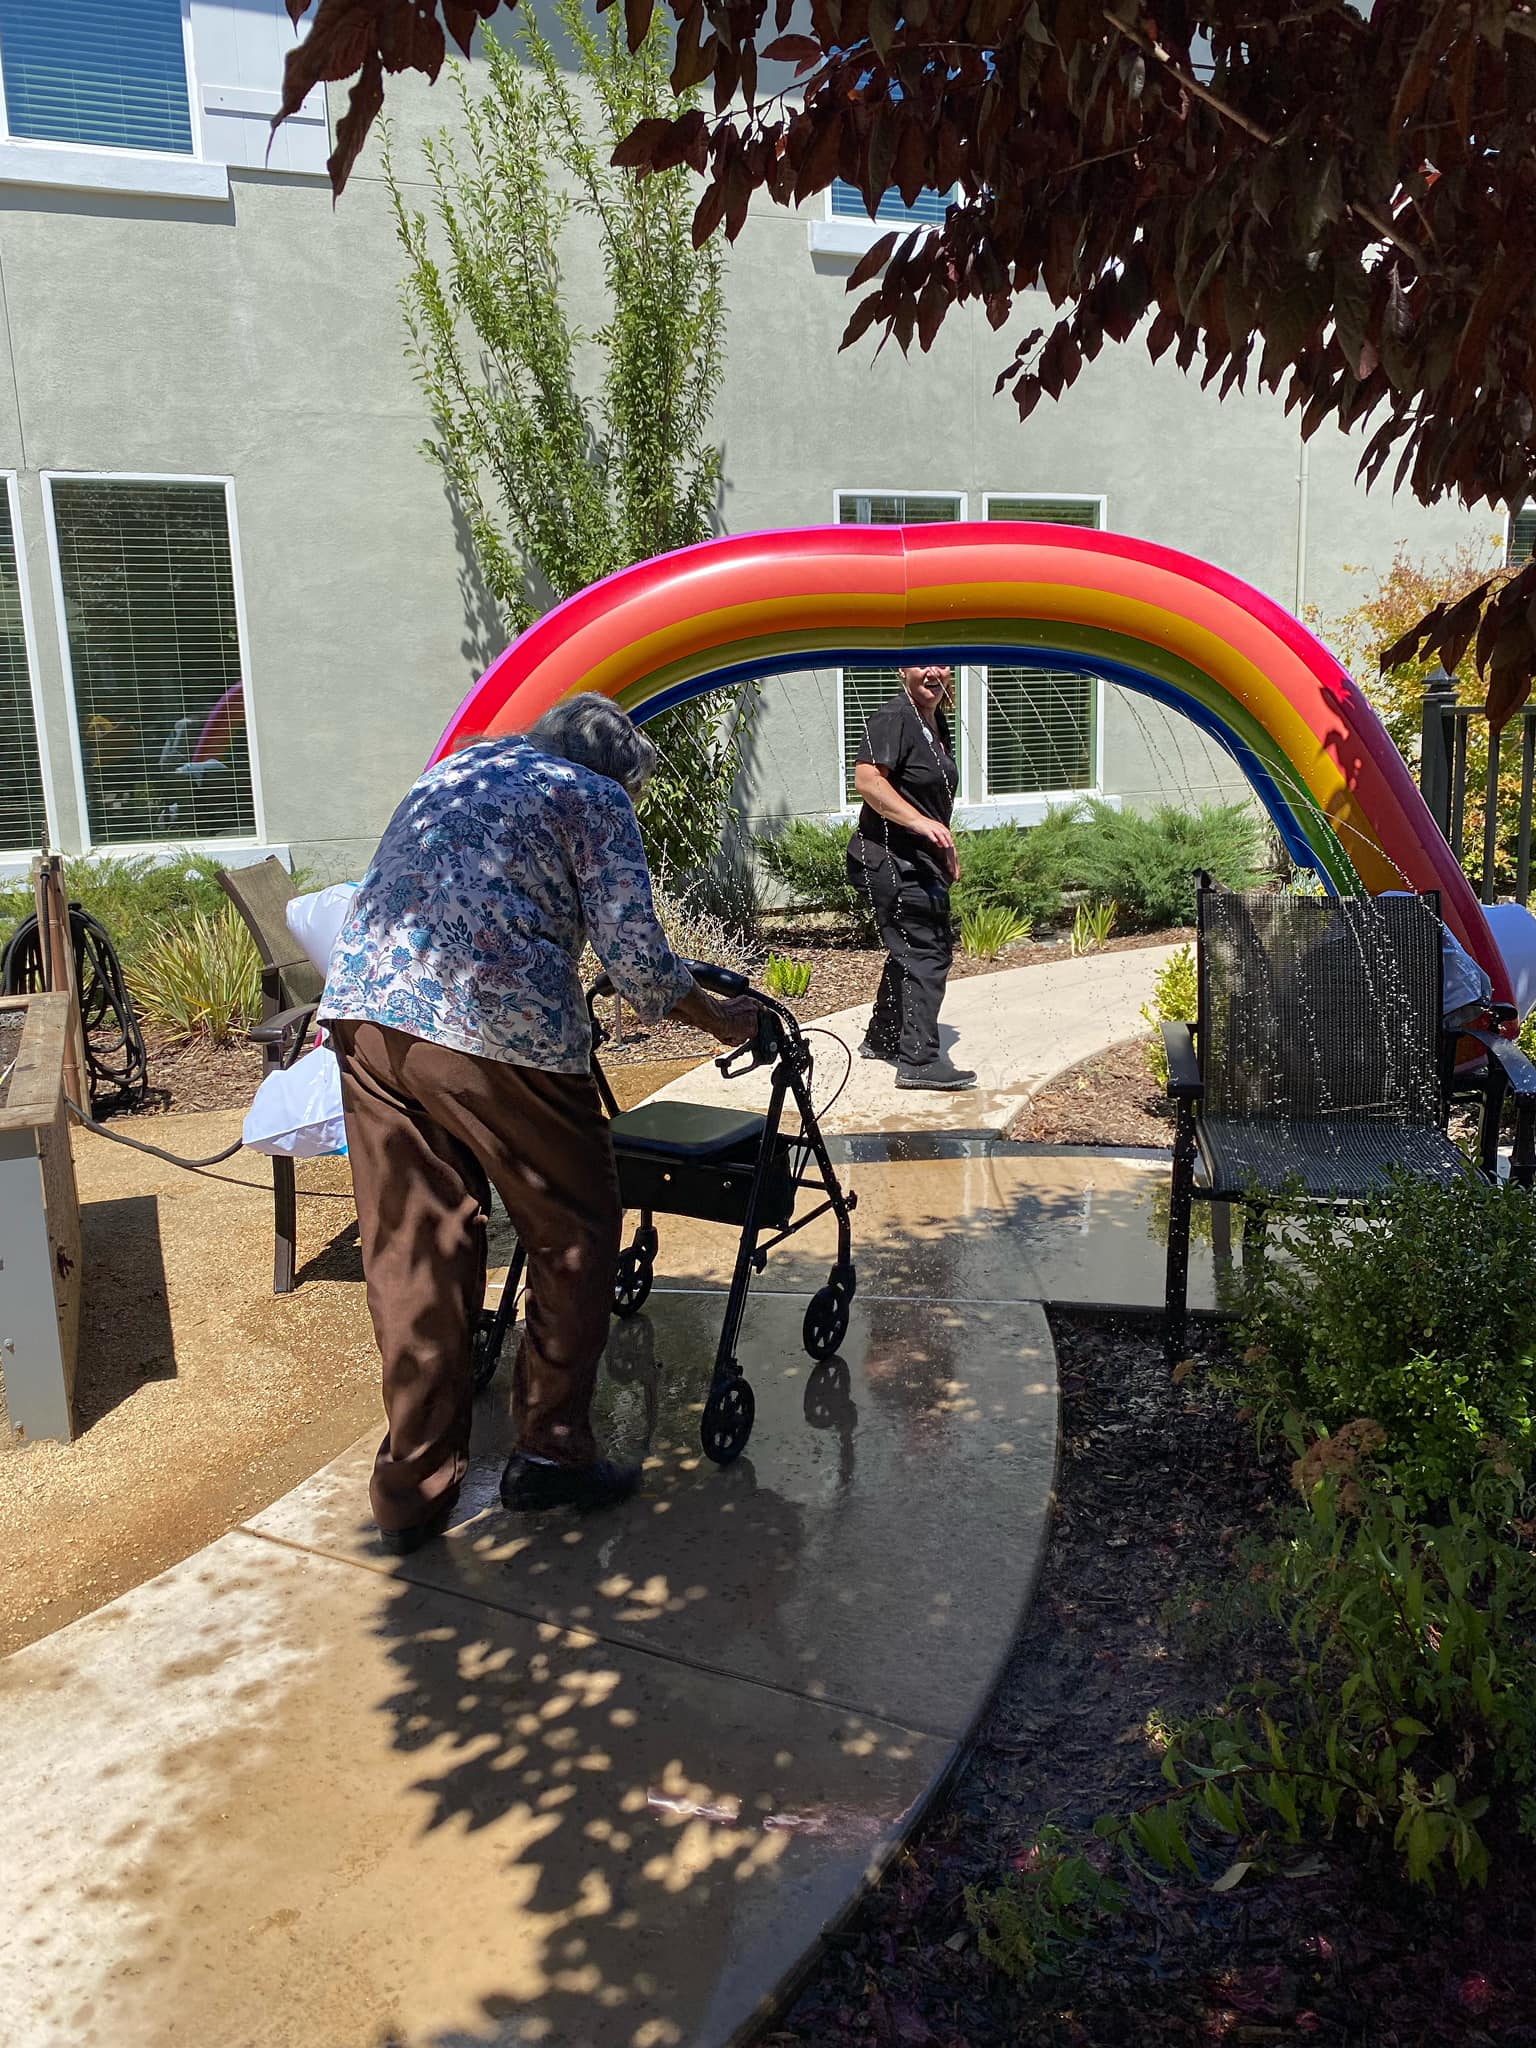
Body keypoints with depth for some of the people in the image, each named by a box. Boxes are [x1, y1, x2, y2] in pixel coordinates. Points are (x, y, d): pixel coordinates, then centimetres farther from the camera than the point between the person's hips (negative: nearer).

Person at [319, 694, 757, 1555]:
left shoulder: (448, 774, 29)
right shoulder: (595, 798, 9)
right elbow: (634, 948, 0)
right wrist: (718, 1017, 17)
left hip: (363, 1007, 7)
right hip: (494, 1029, -6)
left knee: (412, 1249, 13)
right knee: (574, 1234, 12)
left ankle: (413, 1487, 21)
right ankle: (550, 1451, 19)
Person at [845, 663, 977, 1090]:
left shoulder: (936, 723, 16)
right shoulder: (894, 718, -14)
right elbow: (867, 780, -26)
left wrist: (946, 848, 28)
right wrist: (920, 822, -33)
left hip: (920, 860, 10)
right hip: (892, 859, -10)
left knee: (910, 950, 19)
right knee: (926, 953, -11)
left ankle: (882, 1039, 33)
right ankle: (918, 1061, -9)